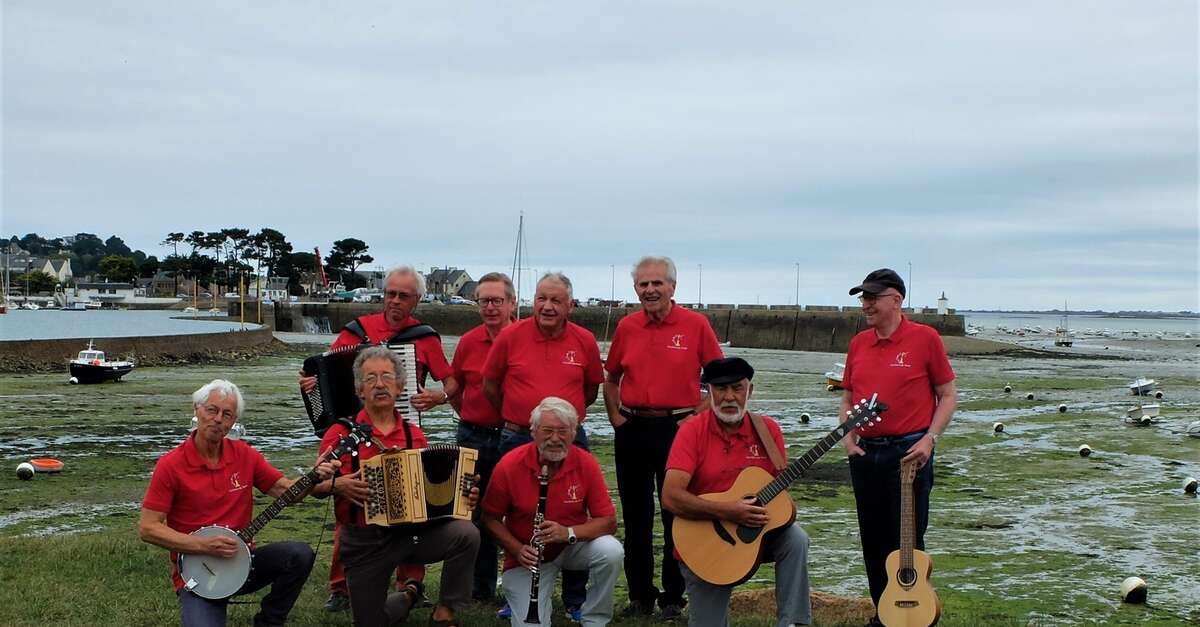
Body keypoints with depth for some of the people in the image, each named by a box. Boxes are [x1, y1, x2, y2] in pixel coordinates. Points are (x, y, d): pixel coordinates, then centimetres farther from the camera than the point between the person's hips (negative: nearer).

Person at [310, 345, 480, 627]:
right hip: (363, 543, -1)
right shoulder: (341, 433, -4)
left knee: (466, 534, -26)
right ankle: (408, 595, 41)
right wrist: (336, 485, -23)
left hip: (411, 531, 1)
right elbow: (315, 486, -2)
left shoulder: (415, 435, 4)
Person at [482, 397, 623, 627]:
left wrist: (569, 533, -28)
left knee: (611, 551, -29)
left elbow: (609, 522, -12)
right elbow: (491, 518, -5)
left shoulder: (586, 463, -13)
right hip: (527, 558, -1)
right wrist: (517, 549, -20)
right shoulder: (509, 466, -16)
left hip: (573, 547, 2)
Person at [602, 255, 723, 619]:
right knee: (635, 517, 10)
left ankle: (673, 598, 15)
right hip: (631, 430, 4)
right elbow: (612, 378, 18)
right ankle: (640, 595, 21)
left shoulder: (695, 324, -4)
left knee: (676, 516, 3)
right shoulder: (626, 327, 6)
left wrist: (699, 415, -6)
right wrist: (614, 416, 7)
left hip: (678, 428, -3)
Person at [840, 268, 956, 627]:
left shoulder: (924, 338, -6)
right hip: (865, 453, 5)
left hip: (909, 452, -5)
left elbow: (947, 395, -2)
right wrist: (847, 434, 1)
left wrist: (929, 439, -13)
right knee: (873, 542, 12)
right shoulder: (858, 344, 9)